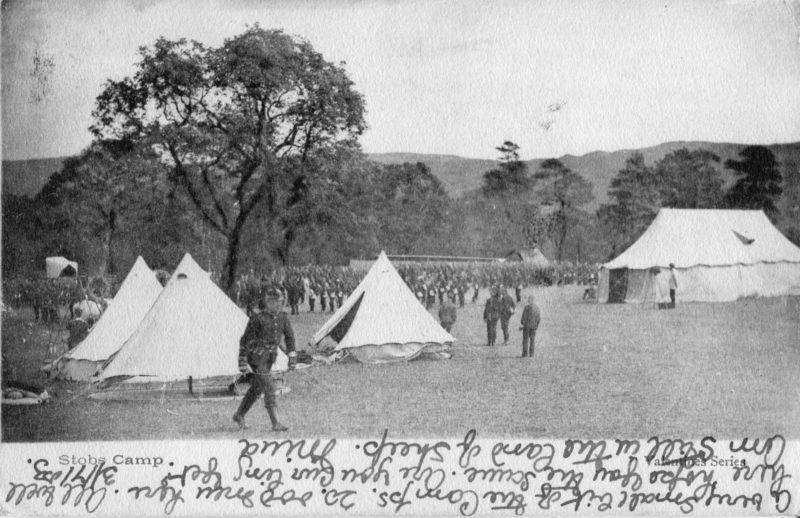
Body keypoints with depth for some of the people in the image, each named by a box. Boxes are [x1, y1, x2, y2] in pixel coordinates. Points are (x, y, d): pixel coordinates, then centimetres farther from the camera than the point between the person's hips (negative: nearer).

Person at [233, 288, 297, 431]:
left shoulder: (283, 317, 0)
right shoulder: (258, 319, -15)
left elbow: (289, 336, 8)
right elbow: (245, 339, -8)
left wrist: (292, 357, 2)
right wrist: (242, 359, -7)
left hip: (269, 358, 7)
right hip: (256, 357, -7)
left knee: (256, 388, 16)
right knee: (269, 388, -14)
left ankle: (239, 415, 33)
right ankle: (275, 423, -15)